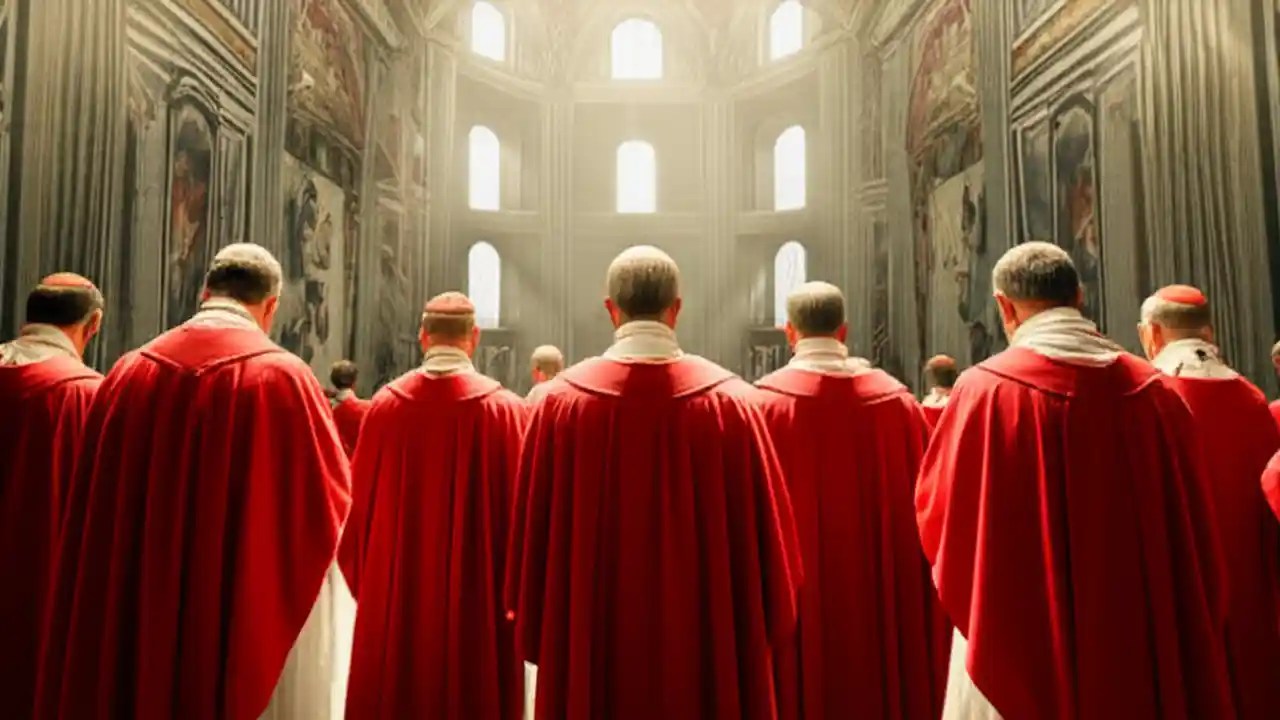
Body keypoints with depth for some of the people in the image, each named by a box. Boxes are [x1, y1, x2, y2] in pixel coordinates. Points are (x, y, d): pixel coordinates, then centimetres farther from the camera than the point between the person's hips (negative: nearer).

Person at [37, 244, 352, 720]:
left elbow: (95, 517, 8)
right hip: (246, 625, -4)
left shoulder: (128, 373, -1)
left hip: (134, 626, 5)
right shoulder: (281, 378, -14)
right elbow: (332, 501, -6)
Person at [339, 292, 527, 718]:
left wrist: (368, 583, 16)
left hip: (394, 591, 3)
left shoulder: (386, 404, -5)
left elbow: (360, 500, 3)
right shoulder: (505, 409, -11)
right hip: (477, 593, -2)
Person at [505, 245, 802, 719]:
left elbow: (534, 528, -3)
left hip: (591, 637, 1)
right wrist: (763, 626, 11)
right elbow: (763, 526, -3)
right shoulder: (730, 401, -9)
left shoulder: (562, 401, -9)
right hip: (706, 635, 0)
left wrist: (537, 631, 9)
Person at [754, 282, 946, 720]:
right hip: (883, 591, 3)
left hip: (795, 592, -3)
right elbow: (922, 504, 4)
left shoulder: (765, 402, -11)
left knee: (800, 684, 10)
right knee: (882, 680, 17)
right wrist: (918, 590, 15)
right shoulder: (897, 400, -2)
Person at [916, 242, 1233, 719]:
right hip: (1142, 648, 4)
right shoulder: (1155, 392, -2)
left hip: (1017, 648, -4)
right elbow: (1193, 537, 6)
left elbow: (937, 513, -6)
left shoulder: (985, 391, -15)